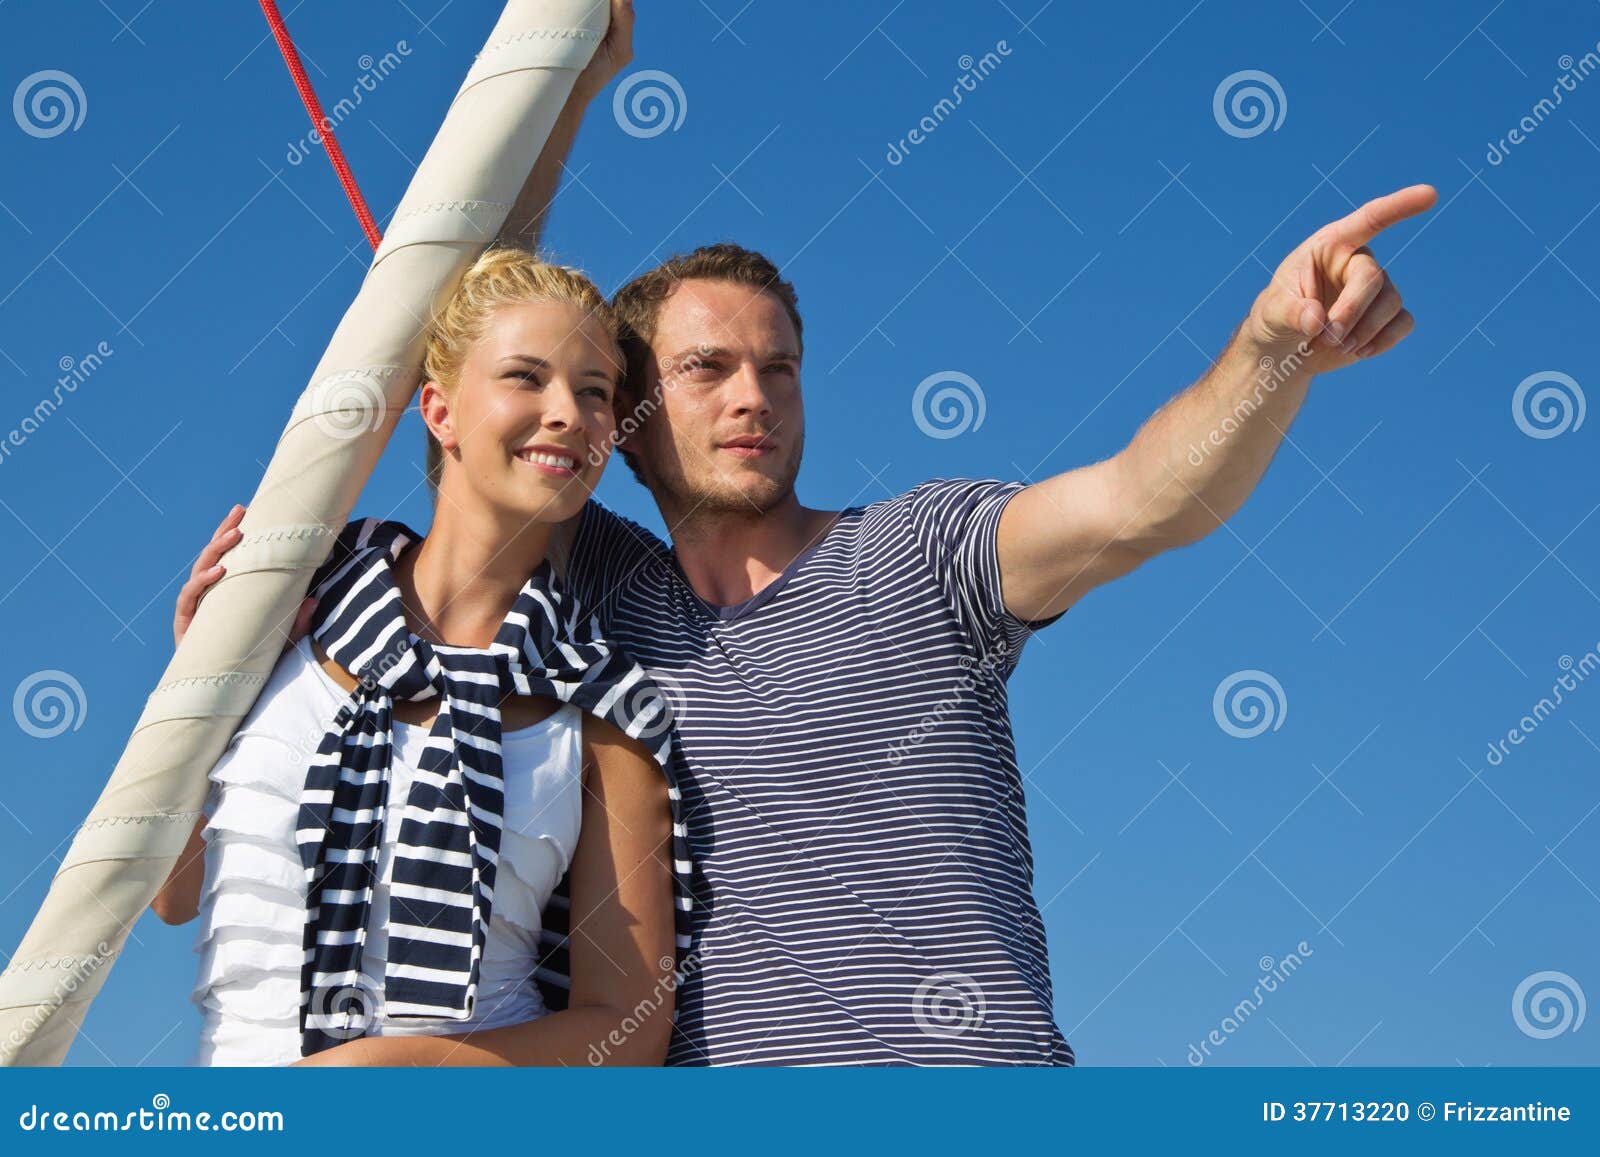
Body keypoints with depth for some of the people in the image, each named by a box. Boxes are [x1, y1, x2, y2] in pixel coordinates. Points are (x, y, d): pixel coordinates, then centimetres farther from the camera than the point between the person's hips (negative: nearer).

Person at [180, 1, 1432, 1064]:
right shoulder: (608, 594, 16)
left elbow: (1139, 501, -9)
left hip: (979, 1064, -2)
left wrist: (1275, 347, -27)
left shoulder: (918, 554, 7)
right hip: (711, 1078, 2)